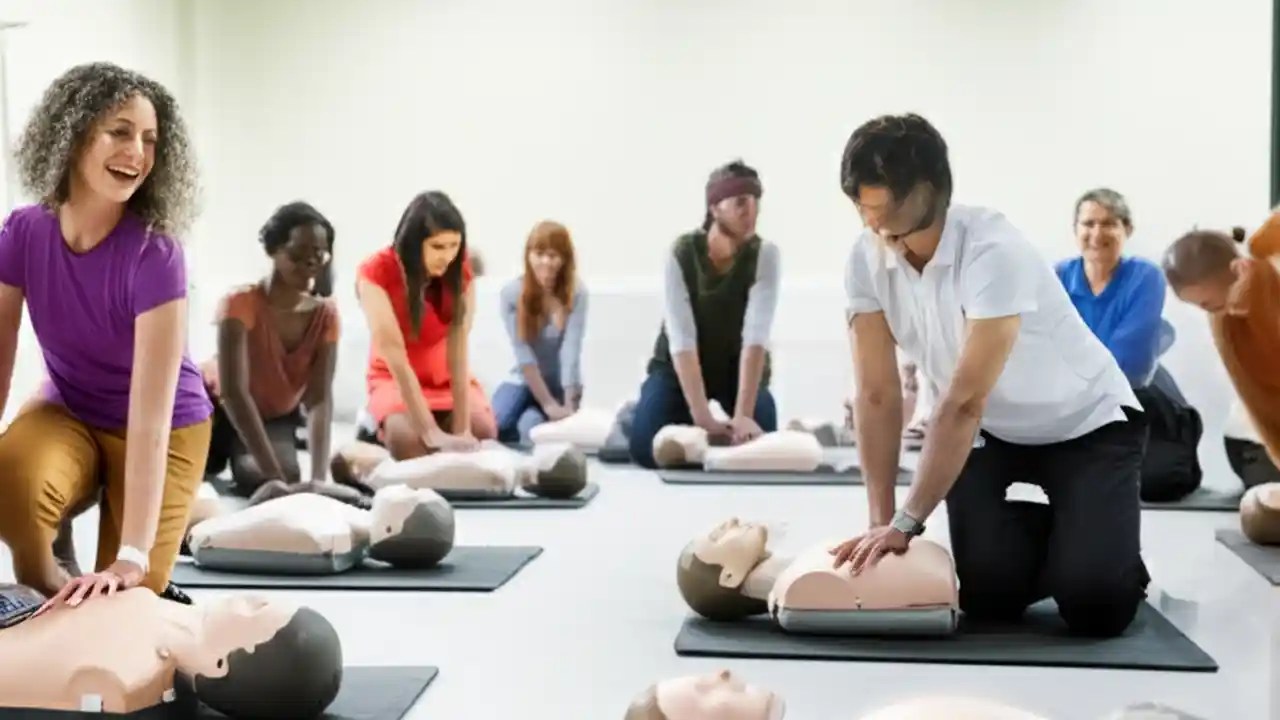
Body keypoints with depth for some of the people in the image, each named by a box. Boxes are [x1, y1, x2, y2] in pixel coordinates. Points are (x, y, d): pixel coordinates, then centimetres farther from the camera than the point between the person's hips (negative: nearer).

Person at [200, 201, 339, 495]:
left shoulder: (325, 313, -15)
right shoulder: (241, 302, -27)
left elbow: (320, 398, -21)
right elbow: (233, 392, -33)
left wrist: (318, 475, -36)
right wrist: (274, 473, -41)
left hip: (277, 417, 2)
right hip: (222, 410, -2)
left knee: (257, 479, -23)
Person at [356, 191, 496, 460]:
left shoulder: (460, 270, -16)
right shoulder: (376, 273, -25)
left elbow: (458, 352, -25)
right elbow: (396, 359, -32)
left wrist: (461, 429, -34)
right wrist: (431, 432, -41)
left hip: (446, 376, 3)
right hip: (394, 378, -3)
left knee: (482, 431, -25)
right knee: (408, 439, -33)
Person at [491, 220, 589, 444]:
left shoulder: (576, 294, -15)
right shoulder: (512, 293, -14)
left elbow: (571, 351, -23)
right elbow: (523, 354, -19)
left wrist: (569, 405, -33)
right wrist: (548, 404, -26)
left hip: (561, 385, -1)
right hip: (525, 381, 2)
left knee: (529, 427, -29)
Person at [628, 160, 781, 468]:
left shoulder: (764, 254, -21)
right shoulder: (681, 254, -23)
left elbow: (756, 336, -31)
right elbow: (681, 340, -31)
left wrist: (743, 413, -42)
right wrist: (702, 415, -41)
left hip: (738, 365, 1)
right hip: (679, 366, -1)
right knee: (646, 450, -20)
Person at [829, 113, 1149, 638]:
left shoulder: (993, 251, -32)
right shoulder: (866, 261, -15)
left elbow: (964, 402, -35)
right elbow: (878, 396, -13)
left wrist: (906, 523, -35)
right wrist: (881, 520, -18)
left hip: (1087, 425, -5)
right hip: (993, 433, 5)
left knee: (1093, 606, -19)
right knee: (988, 598, -11)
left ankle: (1109, 556, 16)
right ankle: (1048, 542, 20)